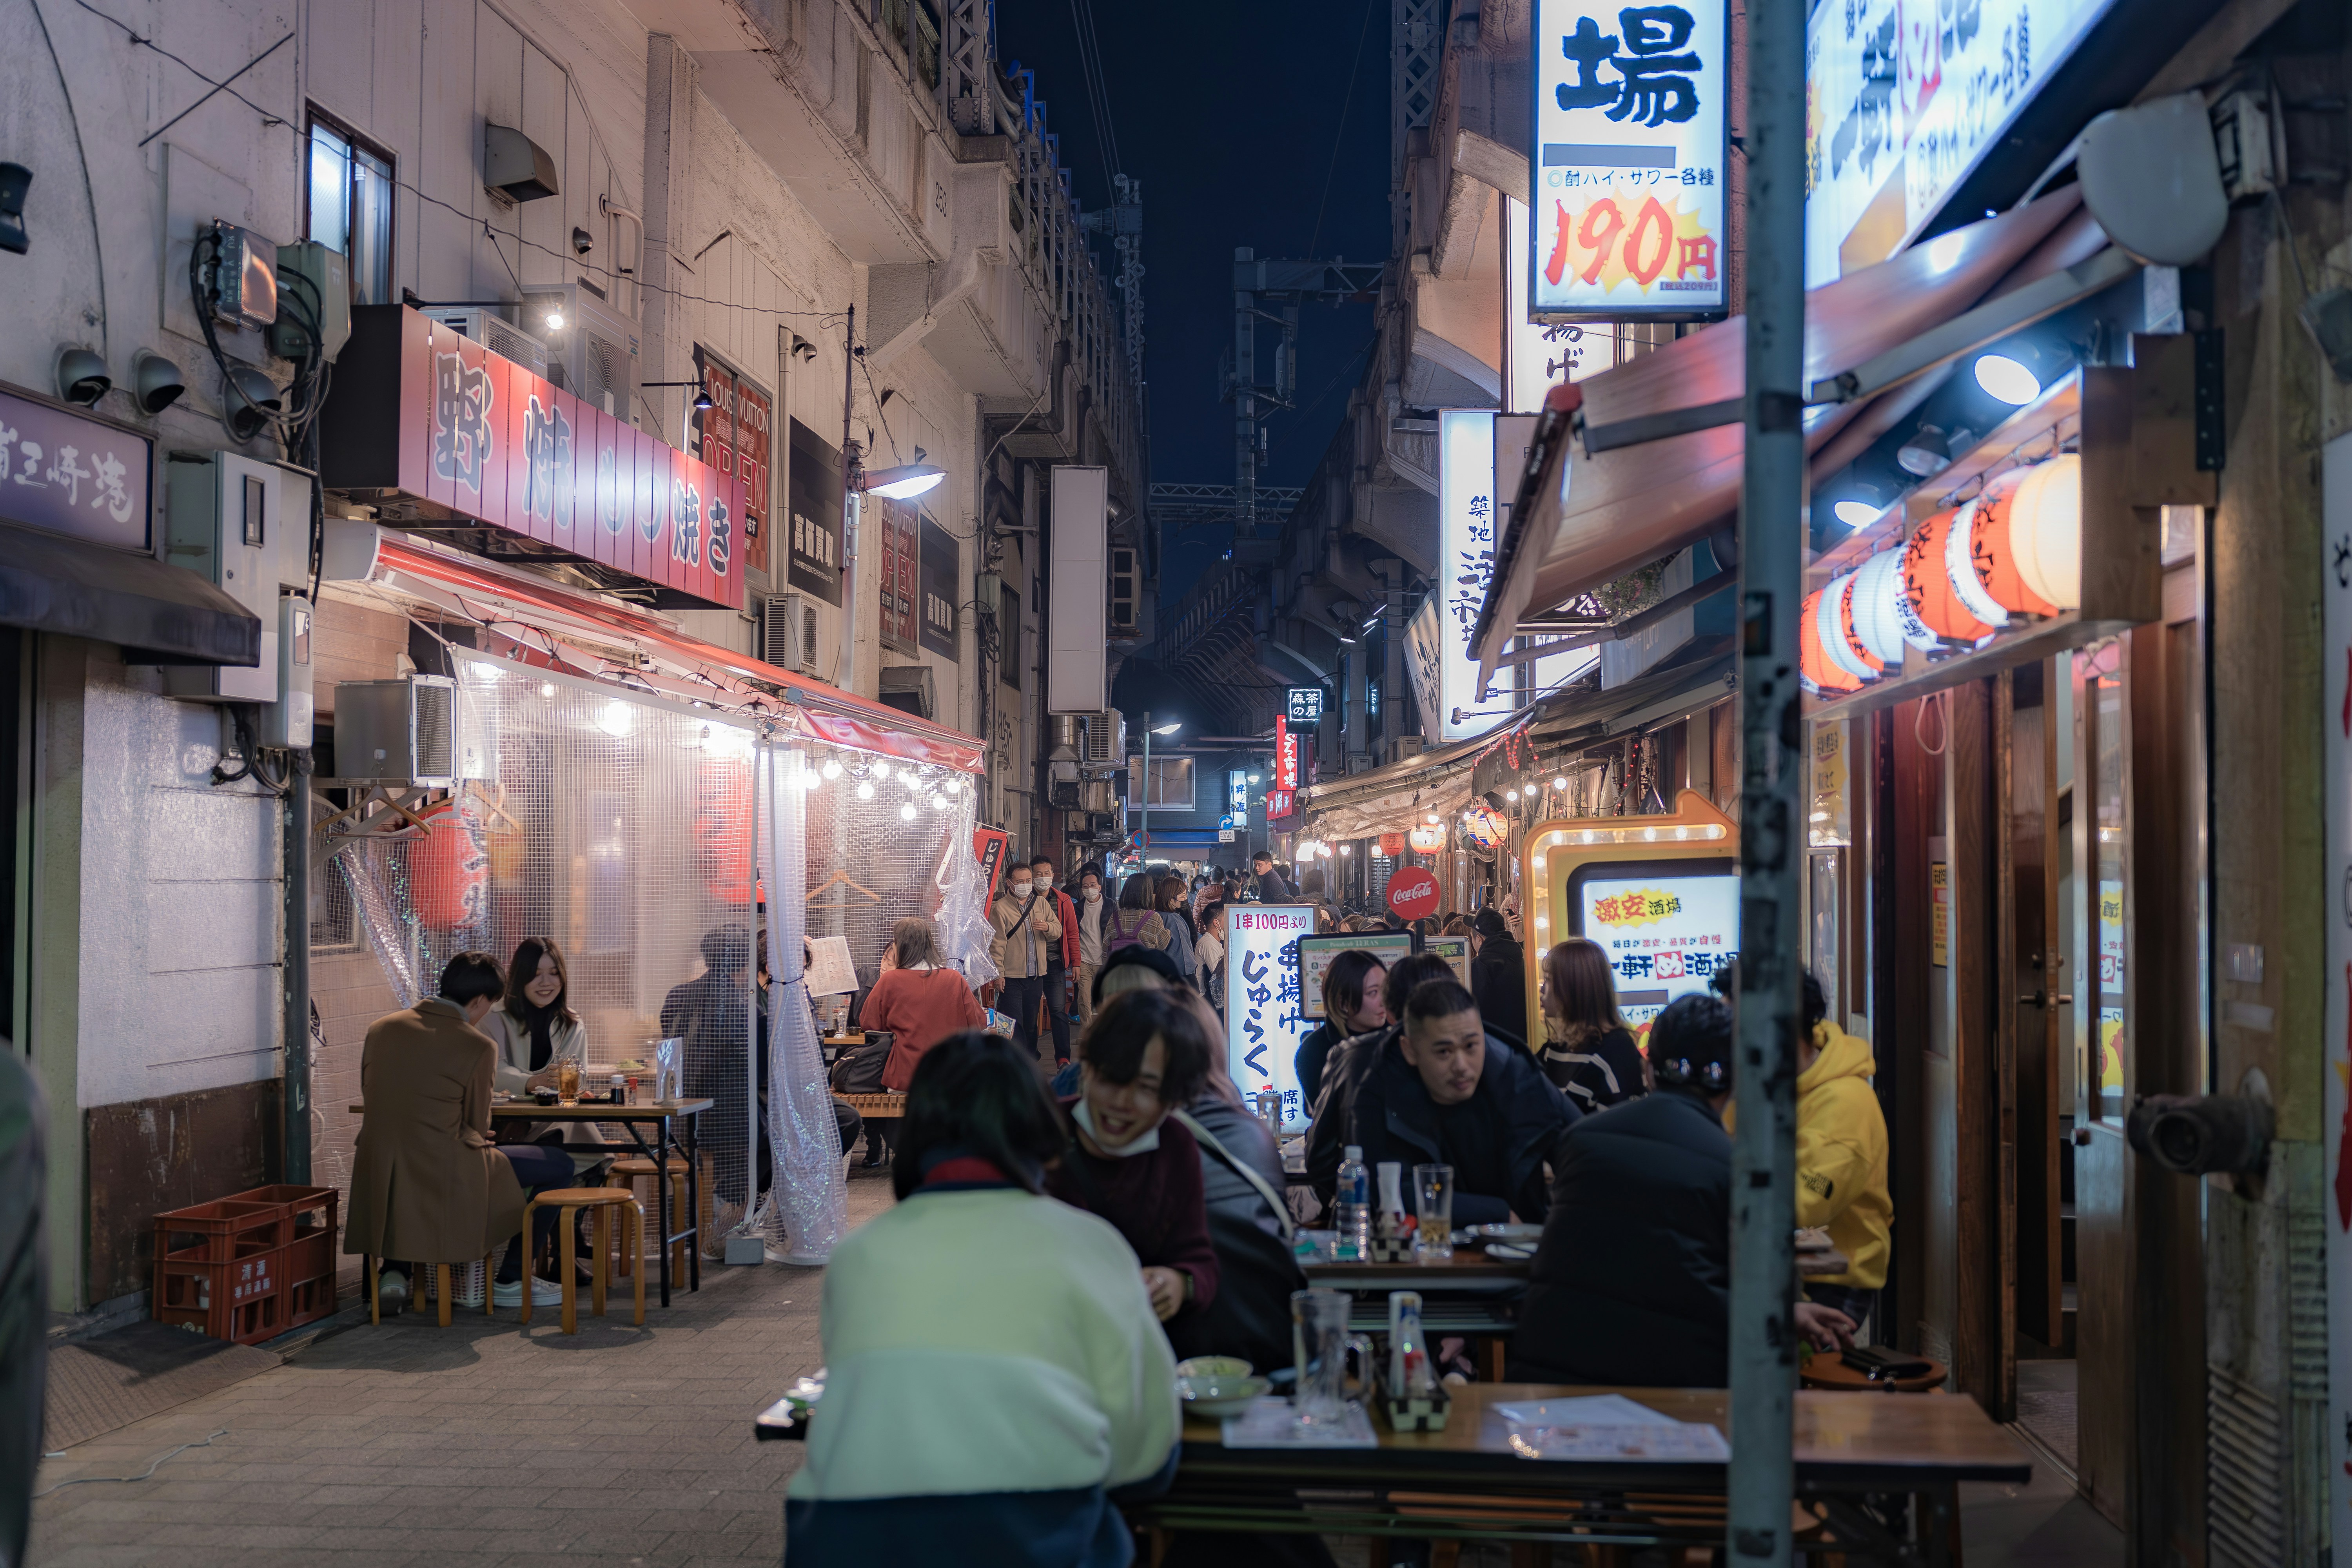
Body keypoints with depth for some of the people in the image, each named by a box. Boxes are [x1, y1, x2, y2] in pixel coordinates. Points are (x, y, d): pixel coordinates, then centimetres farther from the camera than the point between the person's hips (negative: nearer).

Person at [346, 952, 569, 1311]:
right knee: (559, 1165, 8)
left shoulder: (380, 1028, 6)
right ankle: (511, 1281, 13)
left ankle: (395, 1270, 29)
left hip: (379, 1180, 7)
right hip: (444, 1180, -6)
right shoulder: (477, 1046, -10)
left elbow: (370, 1096, 17)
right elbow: (478, 1128, -3)